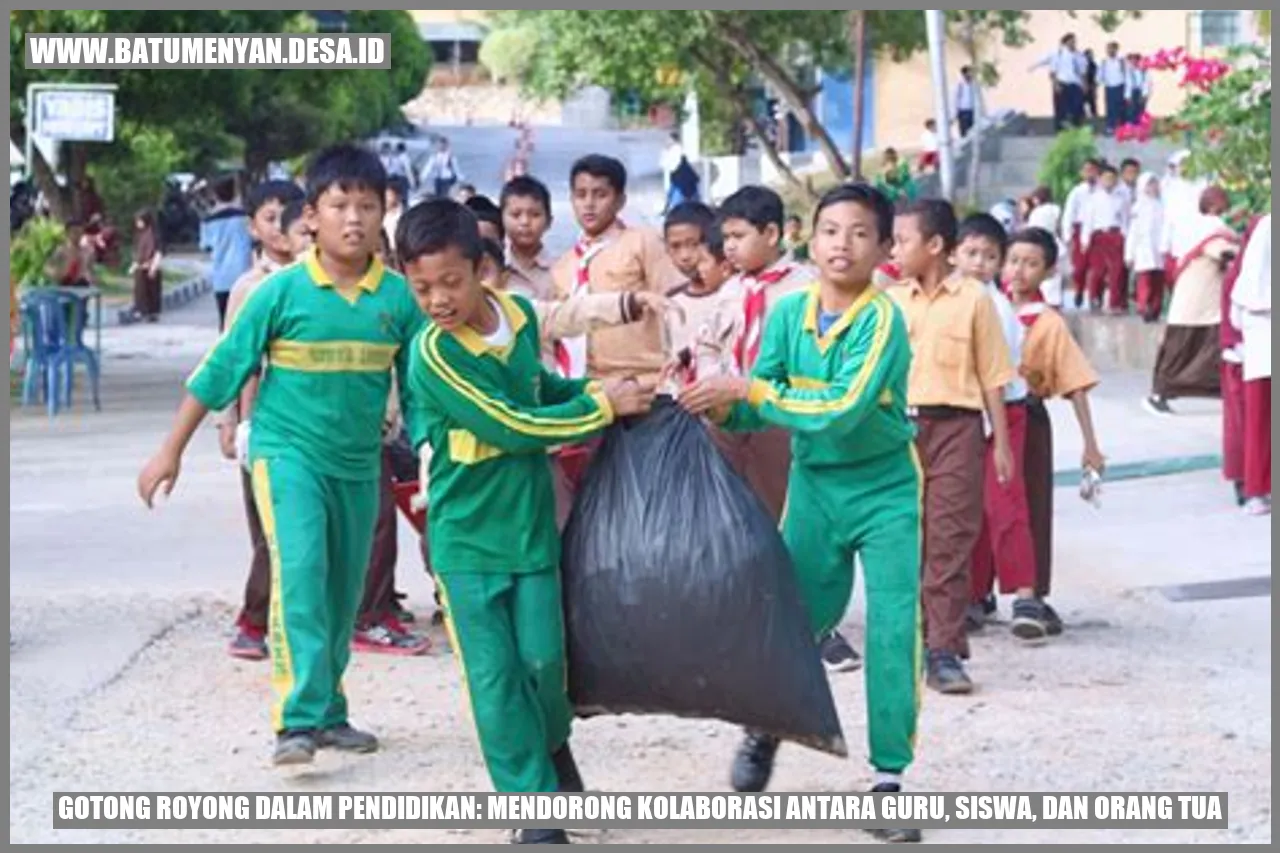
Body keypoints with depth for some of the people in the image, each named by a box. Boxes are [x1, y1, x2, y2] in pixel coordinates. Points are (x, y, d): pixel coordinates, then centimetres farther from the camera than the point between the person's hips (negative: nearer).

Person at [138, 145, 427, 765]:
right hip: (287, 453, -4)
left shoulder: (398, 298, -3)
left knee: (343, 594, 11)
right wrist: (171, 452, -2)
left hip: (359, 464, 4)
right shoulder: (281, 292, -10)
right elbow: (220, 370, -4)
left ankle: (329, 713, 24)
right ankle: (299, 719, -22)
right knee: (299, 573, -20)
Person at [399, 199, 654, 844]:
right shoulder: (432, 354, -18)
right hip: (466, 538, -4)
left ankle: (552, 741, 33)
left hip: (532, 525, 4)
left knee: (543, 662, 1)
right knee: (494, 678, -2)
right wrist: (602, 407, -12)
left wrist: (592, 392, 6)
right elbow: (512, 427, -19)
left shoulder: (521, 315, -1)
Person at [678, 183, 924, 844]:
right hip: (814, 486, 4)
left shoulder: (882, 319, -20)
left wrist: (746, 389, -28)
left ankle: (890, 776, 5)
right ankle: (765, 727, 36)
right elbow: (760, 406, -1)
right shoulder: (787, 312, -5)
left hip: (885, 491, -4)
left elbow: (842, 412, -30)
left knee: (892, 633, -6)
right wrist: (725, 409, -23)